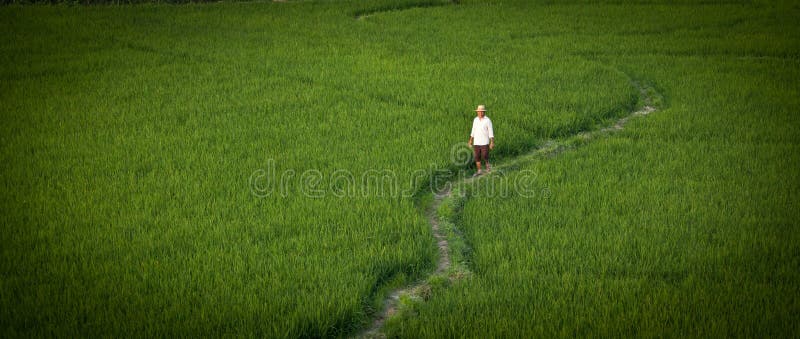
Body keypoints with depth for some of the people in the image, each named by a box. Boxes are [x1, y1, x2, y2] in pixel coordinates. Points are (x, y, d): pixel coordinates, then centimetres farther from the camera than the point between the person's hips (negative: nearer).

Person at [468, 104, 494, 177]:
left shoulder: (487, 120, -9)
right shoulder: (475, 120, 6)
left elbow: (491, 132, -10)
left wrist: (492, 143, -15)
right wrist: (470, 140, 11)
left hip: (485, 142, -4)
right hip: (476, 142, 5)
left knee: (484, 156, -6)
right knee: (477, 157, 3)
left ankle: (487, 166, 22)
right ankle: (479, 171, 11)